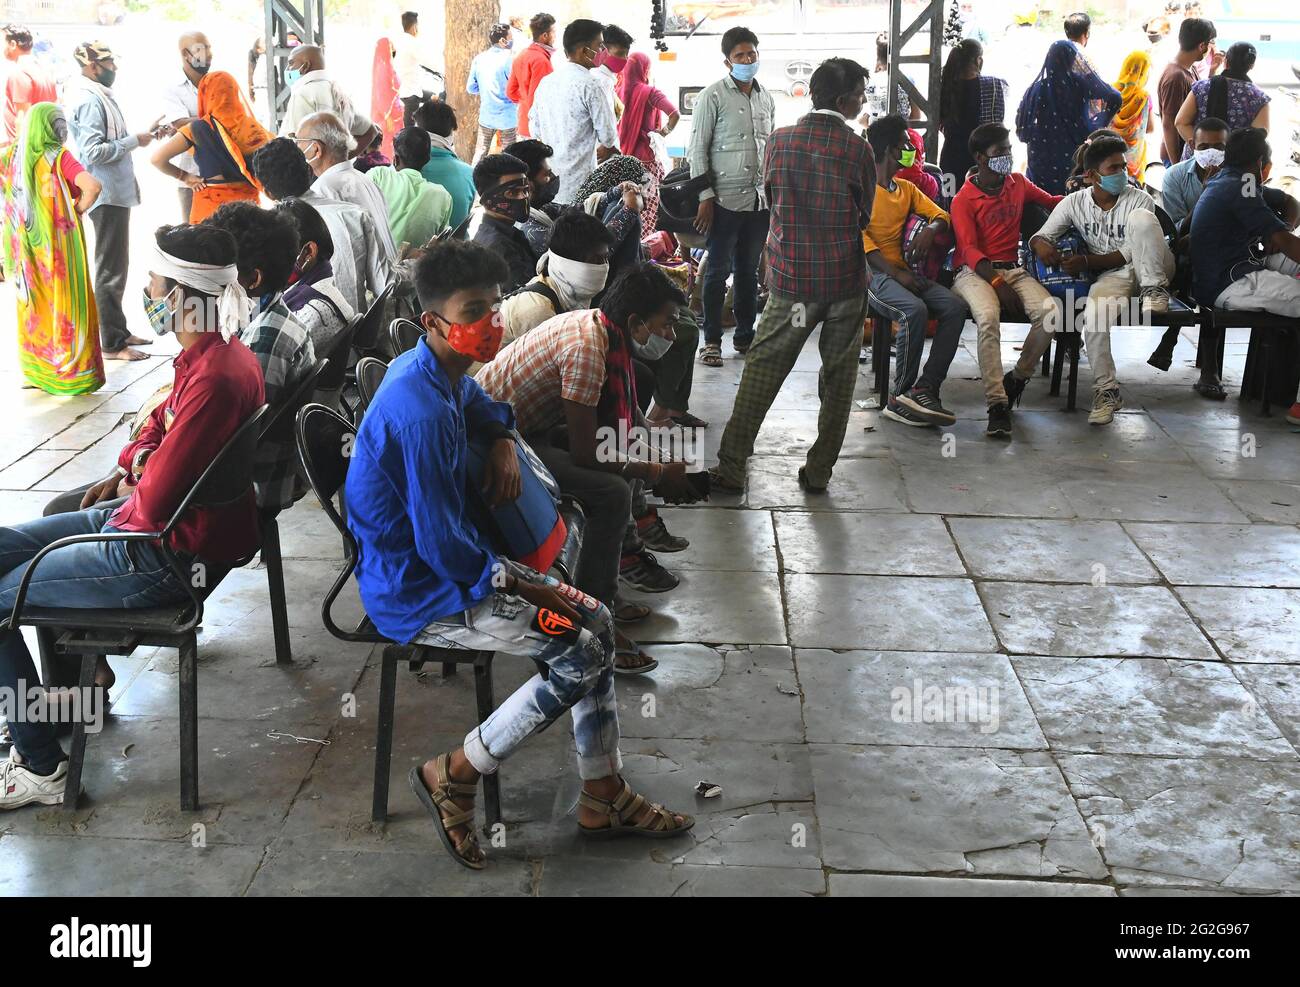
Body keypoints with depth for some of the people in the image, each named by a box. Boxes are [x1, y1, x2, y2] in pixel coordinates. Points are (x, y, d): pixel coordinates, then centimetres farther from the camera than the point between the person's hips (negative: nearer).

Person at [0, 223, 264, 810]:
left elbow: (156, 499, -27)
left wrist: (133, 488, -5)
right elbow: (165, 421, 22)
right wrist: (131, 466, 4)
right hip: (146, 516, 10)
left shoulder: (213, 379, -29)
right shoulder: (214, 353, 2)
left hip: (165, 557, -10)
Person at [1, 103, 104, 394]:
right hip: (59, 243, -5)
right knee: (65, 305, 4)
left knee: (34, 307, 15)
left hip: (25, 244, 5)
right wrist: (79, 209, -9)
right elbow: (92, 186, -25)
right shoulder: (59, 156, -13)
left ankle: (35, 371, 22)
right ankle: (71, 372, 8)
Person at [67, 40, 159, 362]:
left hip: (114, 193, 11)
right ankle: (111, 343, 0)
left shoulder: (98, 96, 13)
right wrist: (134, 140, -17)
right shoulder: (88, 101, -17)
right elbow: (95, 151, -24)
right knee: (111, 269, -5)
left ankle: (119, 332, 28)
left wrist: (140, 136, 10)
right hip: (107, 194, -11)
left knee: (115, 267, 18)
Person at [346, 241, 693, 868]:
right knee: (582, 654, -16)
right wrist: (528, 588, -13)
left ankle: (603, 797, 14)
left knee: (596, 620, 5)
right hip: (414, 593, -10)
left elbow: (480, 405, 29)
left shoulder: (441, 371, 2)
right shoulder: (421, 411, -28)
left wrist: (502, 442, 5)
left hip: (450, 562, 10)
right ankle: (452, 776, -1)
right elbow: (443, 546, -26)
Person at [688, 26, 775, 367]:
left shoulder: (766, 99, 12)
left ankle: (745, 336, 21)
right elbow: (697, 150, -7)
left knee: (749, 271, 12)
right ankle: (712, 340, 7)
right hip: (725, 199, -5)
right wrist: (705, 197, -12)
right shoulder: (712, 96, -5)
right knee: (718, 271, 0)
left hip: (759, 200, 5)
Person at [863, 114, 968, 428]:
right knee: (914, 309, -33)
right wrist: (897, 273, -20)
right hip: (870, 272, -7)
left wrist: (930, 229, -11)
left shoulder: (906, 189, 22)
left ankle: (926, 389, -24)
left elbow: (941, 215, 16)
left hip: (901, 270, 7)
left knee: (955, 306, -18)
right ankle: (901, 396, -23)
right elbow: (859, 238, -11)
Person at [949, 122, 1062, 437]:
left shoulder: (1018, 184, 16)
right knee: (988, 316, -37)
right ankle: (997, 404, -34)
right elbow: (969, 250, -10)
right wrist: (998, 284, -23)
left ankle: (1016, 378, -6)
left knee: (1050, 311, -27)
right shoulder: (964, 199, 0)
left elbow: (1052, 202, 33)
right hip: (975, 271, -4)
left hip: (1013, 269, 4)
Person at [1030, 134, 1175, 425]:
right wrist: (1041, 245, -23)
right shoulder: (1074, 203, 1)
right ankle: (1106, 390, -21)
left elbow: (1132, 253, -12)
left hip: (1152, 268, -1)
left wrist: (1087, 261, -21)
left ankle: (1154, 290, -18)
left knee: (1140, 217, -28)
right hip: (1112, 275, 2)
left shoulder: (1138, 199, -8)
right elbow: (1042, 235, 3)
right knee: (1094, 312, -33)